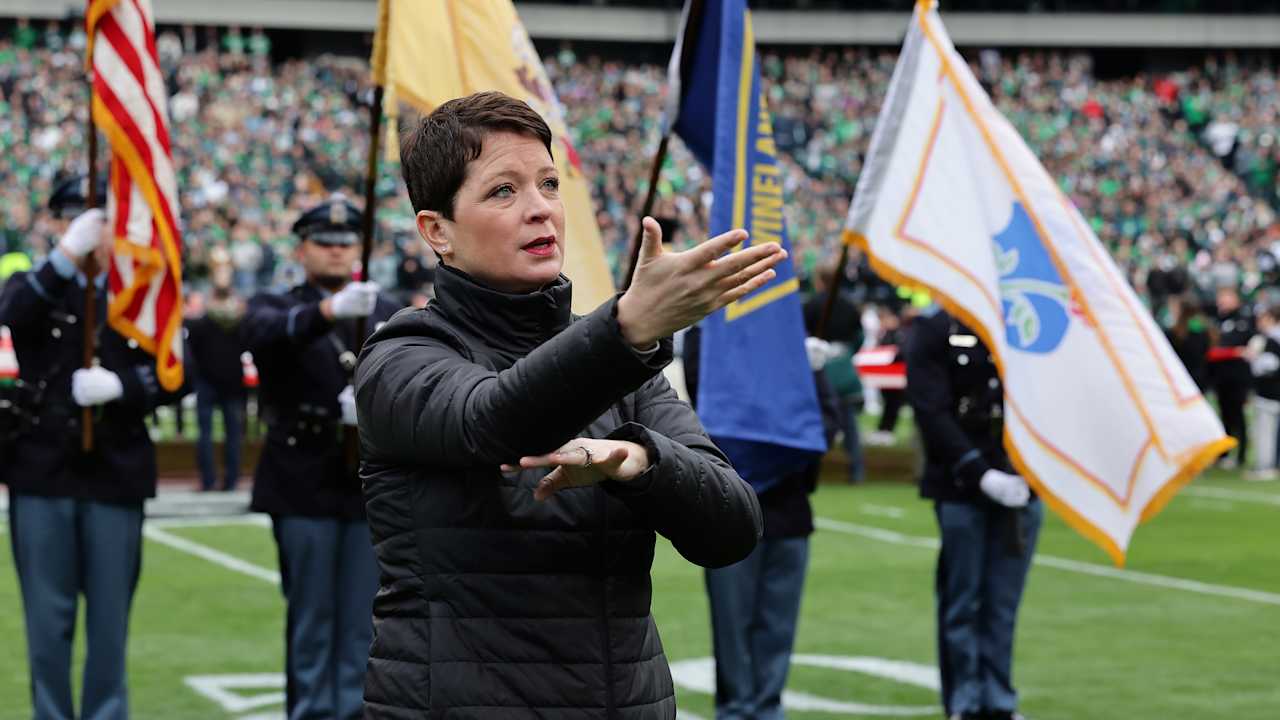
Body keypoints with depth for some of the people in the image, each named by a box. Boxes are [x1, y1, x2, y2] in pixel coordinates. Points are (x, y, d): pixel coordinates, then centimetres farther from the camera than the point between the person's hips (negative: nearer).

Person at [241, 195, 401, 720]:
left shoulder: (388, 315, 14)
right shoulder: (276, 307, 3)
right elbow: (268, 331, -22)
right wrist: (329, 310, -40)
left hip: (373, 484, 3)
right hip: (305, 485, -3)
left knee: (363, 617, 4)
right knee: (311, 615, 3)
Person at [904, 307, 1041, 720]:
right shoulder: (934, 329, -4)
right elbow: (931, 412, -10)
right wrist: (981, 473, -16)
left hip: (1021, 486, 3)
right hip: (960, 488, -3)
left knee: (1003, 605, 7)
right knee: (962, 604, 4)